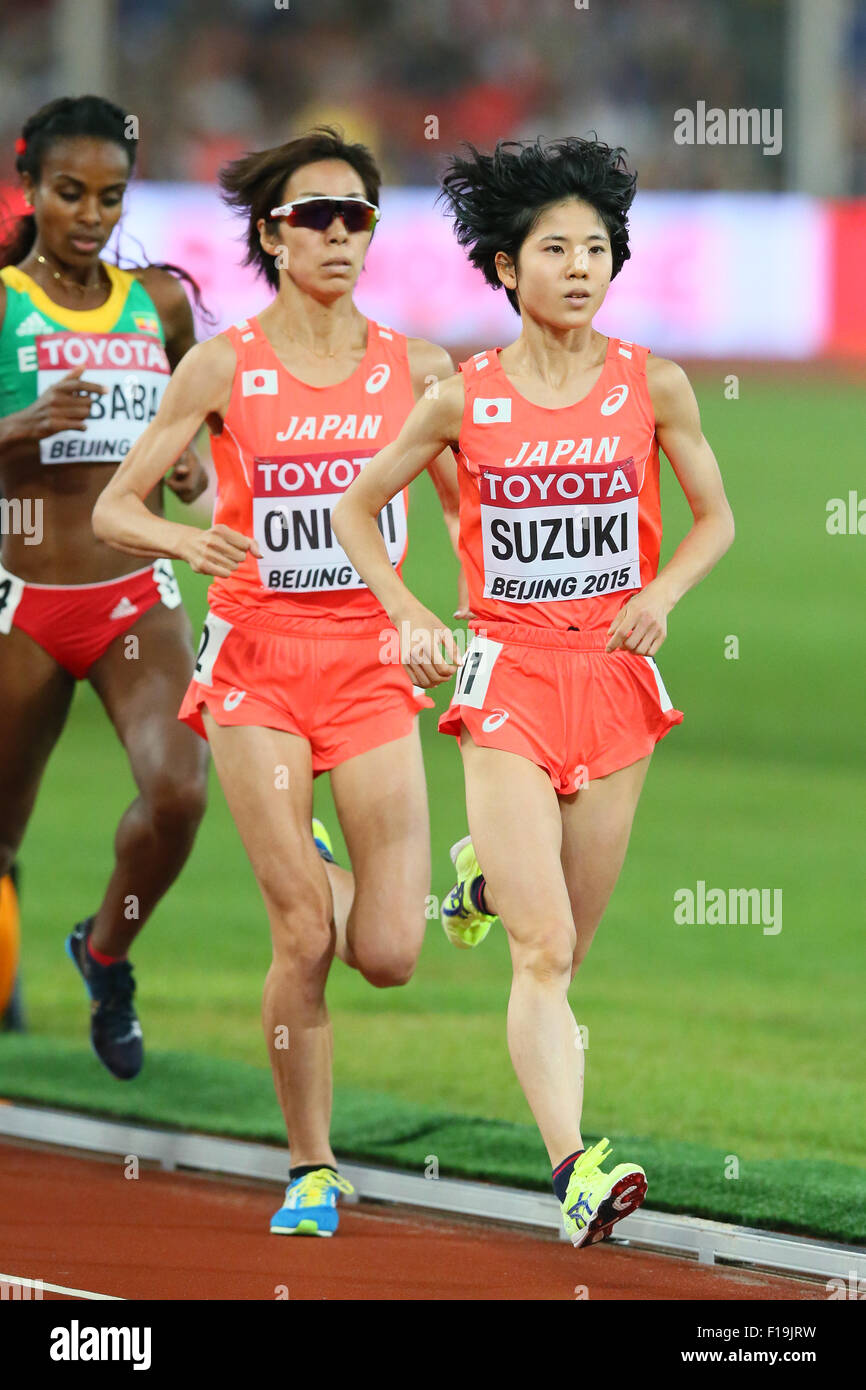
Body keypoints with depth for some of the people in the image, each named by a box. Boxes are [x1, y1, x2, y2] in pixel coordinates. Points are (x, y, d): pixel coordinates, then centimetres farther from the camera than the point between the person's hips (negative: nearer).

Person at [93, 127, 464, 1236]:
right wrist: (187, 540, -22)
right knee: (303, 942, -9)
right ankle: (311, 1170, 8)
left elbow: (471, 508, 12)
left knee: (389, 956, -6)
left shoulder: (416, 367, 3)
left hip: (370, 661, 2)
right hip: (256, 659, -2)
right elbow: (114, 507, -1)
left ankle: (315, 873, 30)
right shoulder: (224, 367, -3)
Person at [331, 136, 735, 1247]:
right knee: (542, 956, -14)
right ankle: (575, 1172, -22)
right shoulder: (463, 401, -2)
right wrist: (413, 621, -1)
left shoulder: (652, 386, 0)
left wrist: (662, 592, -6)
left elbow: (716, 517, 12)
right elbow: (357, 508, 11)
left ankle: (491, 875, 46)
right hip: (507, 679, -2)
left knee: (563, 951, 12)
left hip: (615, 677, 2)